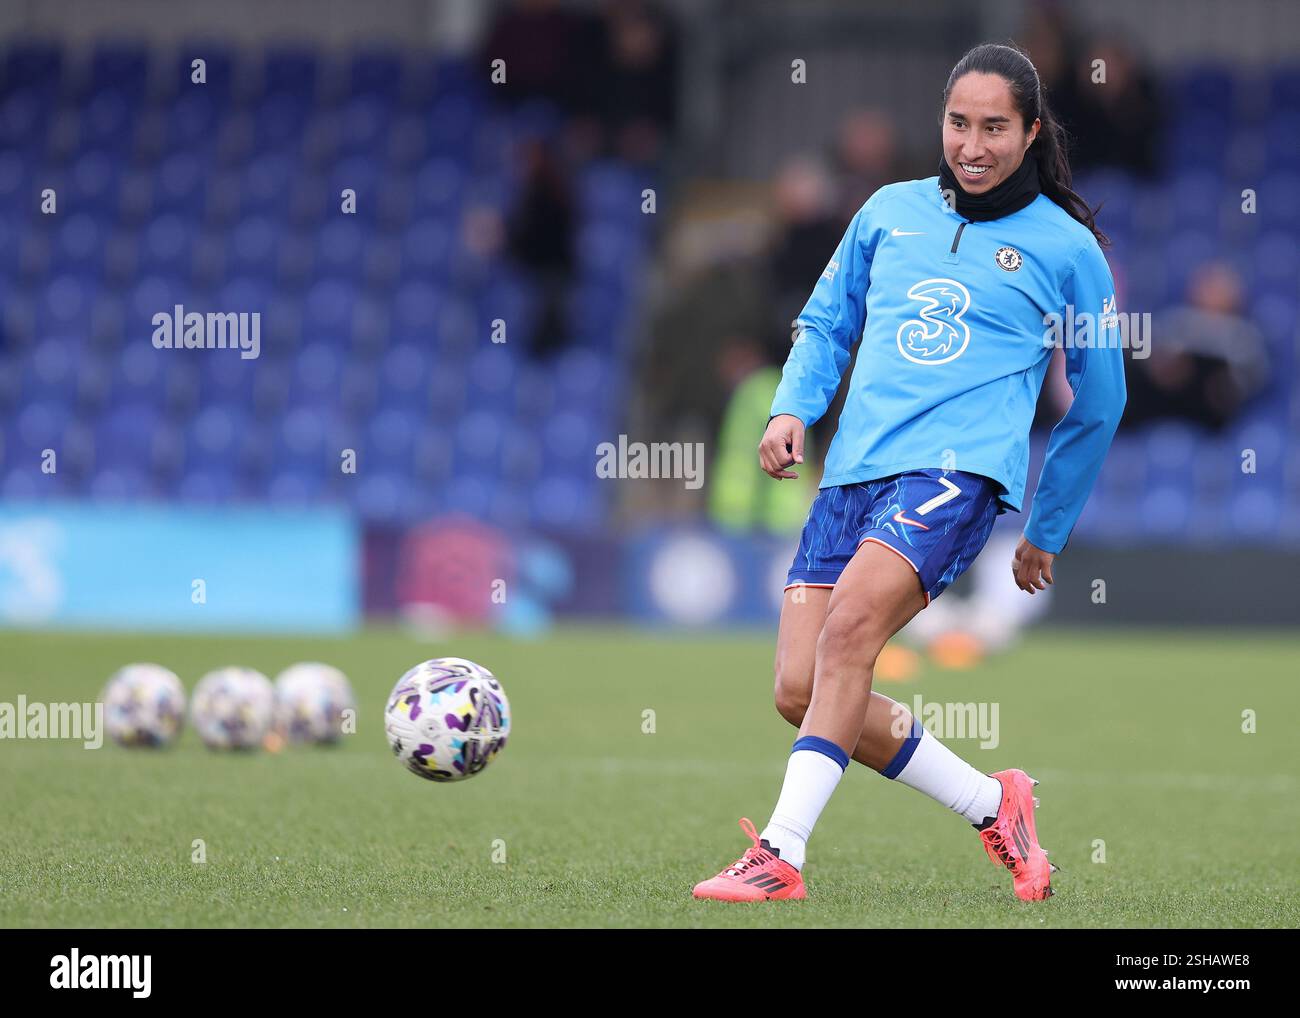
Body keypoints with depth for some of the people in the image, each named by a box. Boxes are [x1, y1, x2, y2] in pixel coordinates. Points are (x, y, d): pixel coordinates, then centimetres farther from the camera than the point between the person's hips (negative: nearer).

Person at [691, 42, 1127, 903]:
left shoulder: (1067, 248, 7)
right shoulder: (891, 211, 17)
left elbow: (1100, 401, 16)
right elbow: (827, 323, 27)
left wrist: (1048, 532, 20)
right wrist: (793, 408, 6)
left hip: (960, 469, -5)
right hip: (854, 472, 5)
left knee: (848, 630, -28)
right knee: (800, 690, -6)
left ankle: (782, 854, -30)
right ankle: (995, 805, 10)